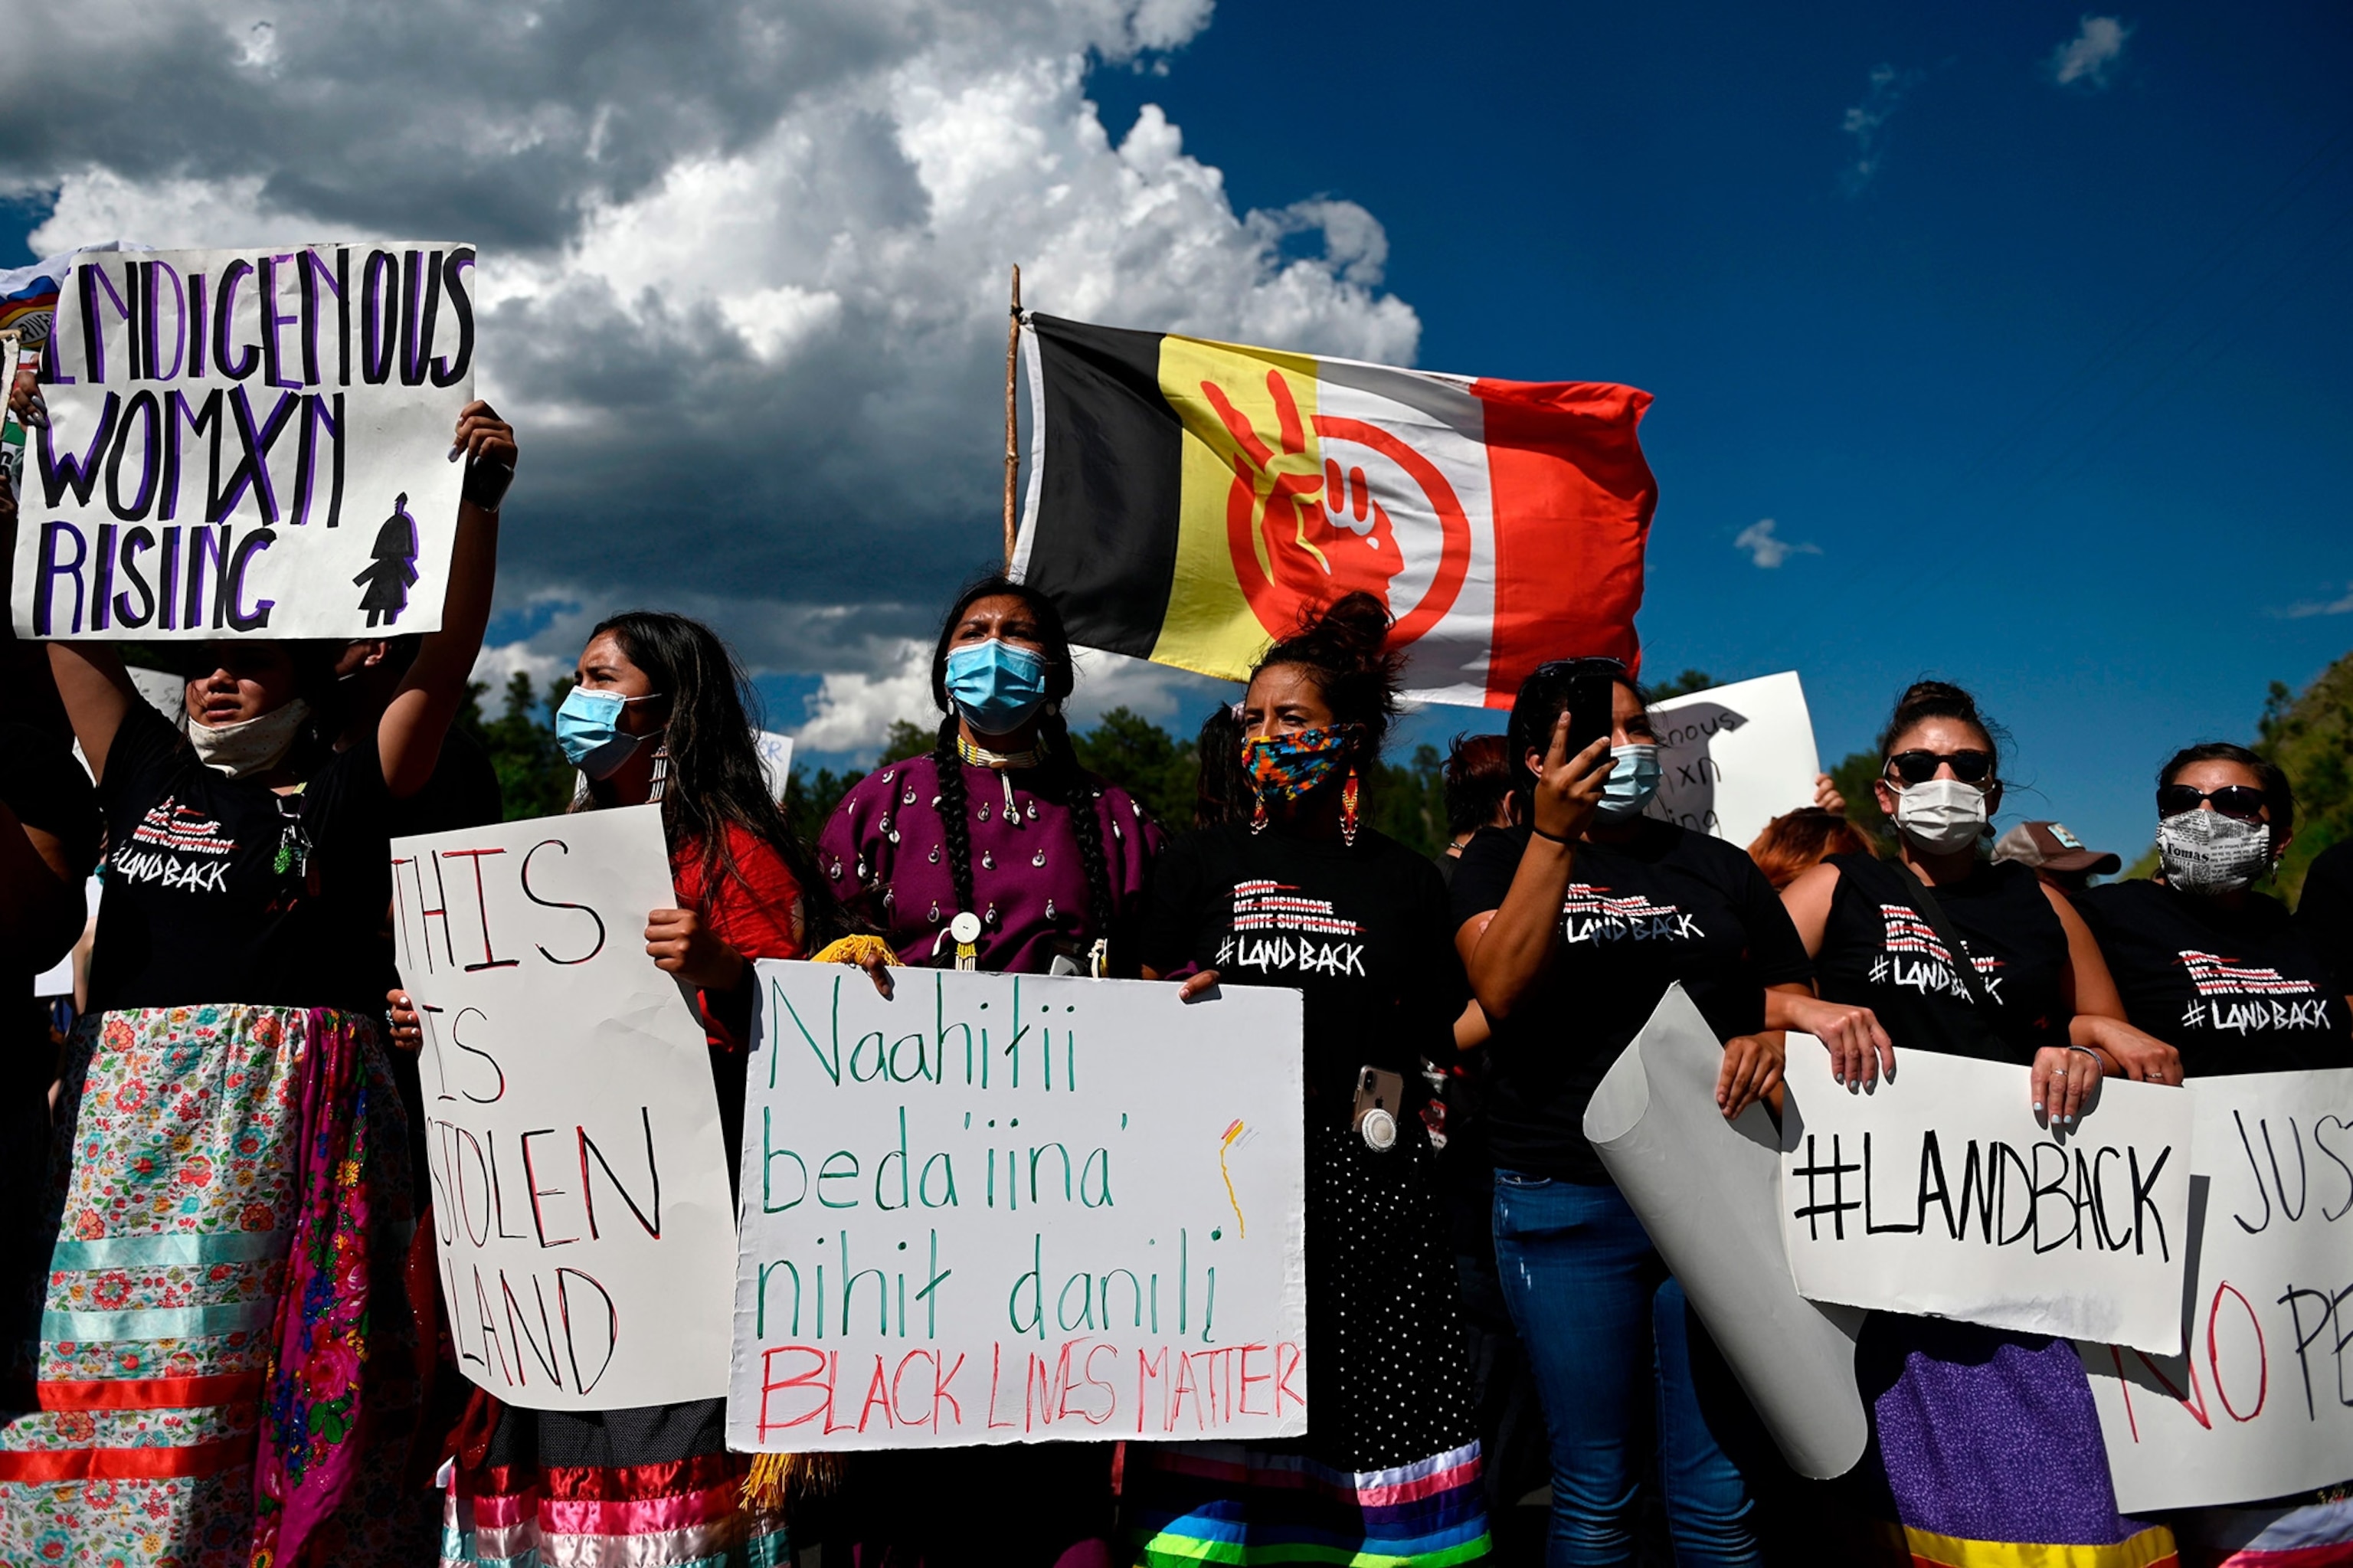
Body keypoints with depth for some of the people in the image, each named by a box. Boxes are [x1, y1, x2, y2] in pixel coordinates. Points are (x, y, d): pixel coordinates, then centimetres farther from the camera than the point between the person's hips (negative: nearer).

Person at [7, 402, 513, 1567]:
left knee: (294, 1365, -2)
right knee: (124, 1349, -1)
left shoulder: (351, 792, 10)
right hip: (135, 1109, 3)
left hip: (298, 1111, -2)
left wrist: (479, 495, -7)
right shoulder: (146, 772, 18)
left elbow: (450, 650, 1)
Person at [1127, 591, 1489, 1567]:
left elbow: (1442, 1035, 14)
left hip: (1366, 1169, 1)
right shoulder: (1203, 862, 12)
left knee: (1377, 1404, -2)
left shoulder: (1403, 880, 13)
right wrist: (1183, 1014, -8)